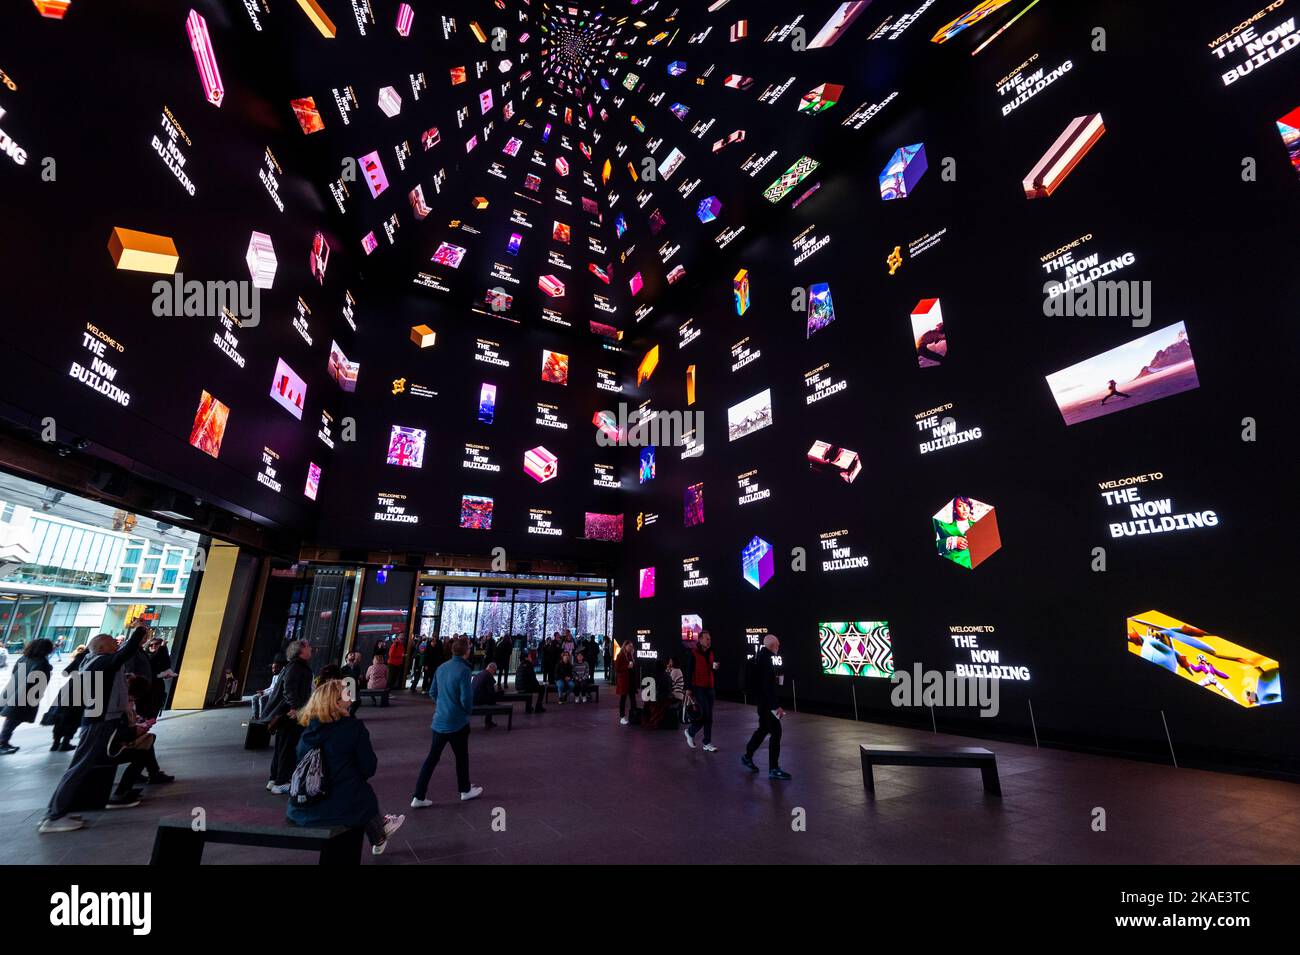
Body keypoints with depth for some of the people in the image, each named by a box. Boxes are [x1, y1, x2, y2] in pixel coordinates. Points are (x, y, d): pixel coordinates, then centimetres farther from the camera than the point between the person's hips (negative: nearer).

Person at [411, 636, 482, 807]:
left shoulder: (441, 668, 1)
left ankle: (418, 797, 14)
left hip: (439, 721, 6)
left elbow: (433, 693, 9)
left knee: (432, 757, 13)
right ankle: (465, 790, 31)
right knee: (461, 756, 14)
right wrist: (469, 710, -1)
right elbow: (466, 698, -22)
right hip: (457, 722, -5)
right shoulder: (463, 670, -22)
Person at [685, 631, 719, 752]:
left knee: (709, 716, 7)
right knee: (705, 714, -9)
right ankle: (690, 732, 14)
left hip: (709, 688, 6)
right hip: (699, 688, -6)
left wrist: (714, 667, -1)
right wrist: (689, 689, -13)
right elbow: (689, 671, -11)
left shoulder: (710, 653, 11)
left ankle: (707, 743, 15)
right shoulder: (694, 653, -10)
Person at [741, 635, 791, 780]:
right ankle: (773, 769, 5)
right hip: (766, 702, -10)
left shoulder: (760, 657, 9)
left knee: (763, 729, 21)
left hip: (763, 701, 10)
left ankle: (747, 757, 33)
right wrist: (775, 707, -25)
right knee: (776, 732, -4)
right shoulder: (765, 659, -22)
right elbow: (767, 685, -26)